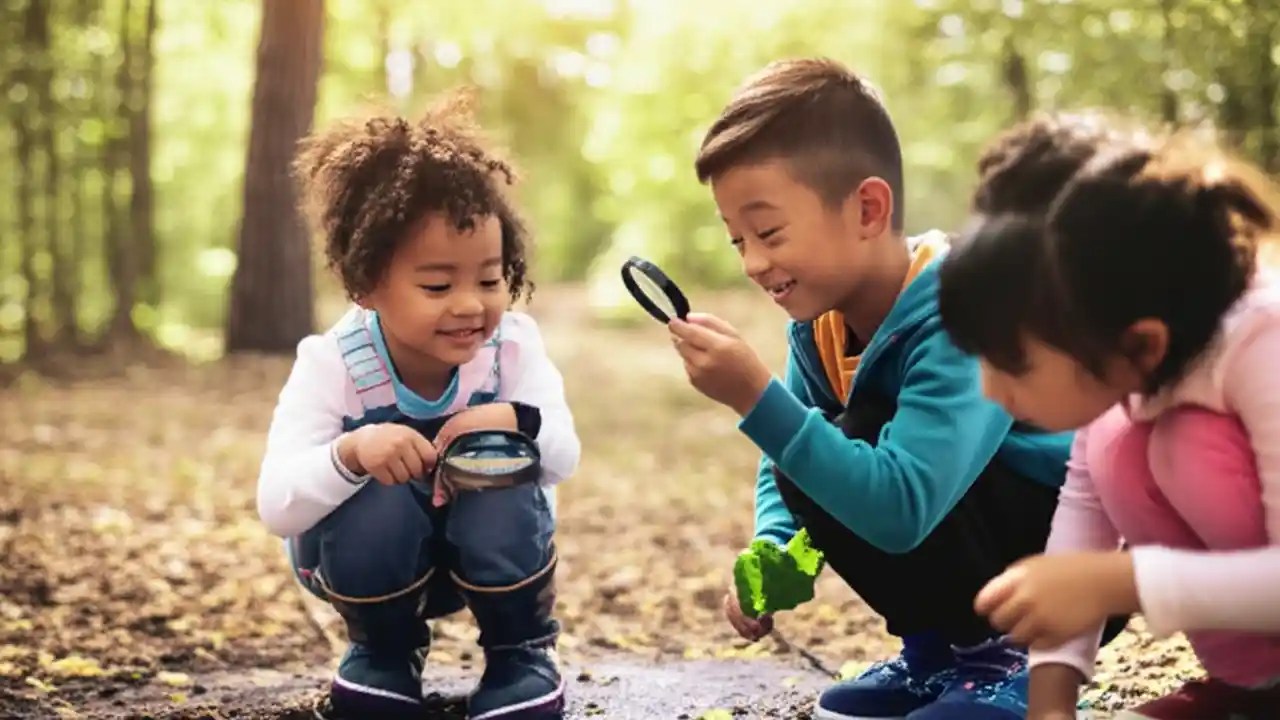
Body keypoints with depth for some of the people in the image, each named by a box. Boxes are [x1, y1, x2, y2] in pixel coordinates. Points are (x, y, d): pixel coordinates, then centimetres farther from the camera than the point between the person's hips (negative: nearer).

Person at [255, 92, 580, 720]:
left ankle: (522, 655, -5)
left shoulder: (514, 344, -21)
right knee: (377, 499, -35)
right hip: (363, 552, -1)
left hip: (491, 550, 1)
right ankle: (383, 655, -4)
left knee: (504, 493, -32)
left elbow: (566, 456, -23)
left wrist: (518, 422, -46)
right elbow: (276, 508, -34)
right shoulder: (331, 363, -28)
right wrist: (351, 453, -54)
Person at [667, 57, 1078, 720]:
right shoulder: (820, 324, -4)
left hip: (1086, 564, -8)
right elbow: (784, 467, 7)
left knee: (859, 439, -26)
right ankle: (942, 647, 11)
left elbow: (900, 510, -38)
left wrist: (755, 398, -41)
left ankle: (1005, 655, -7)